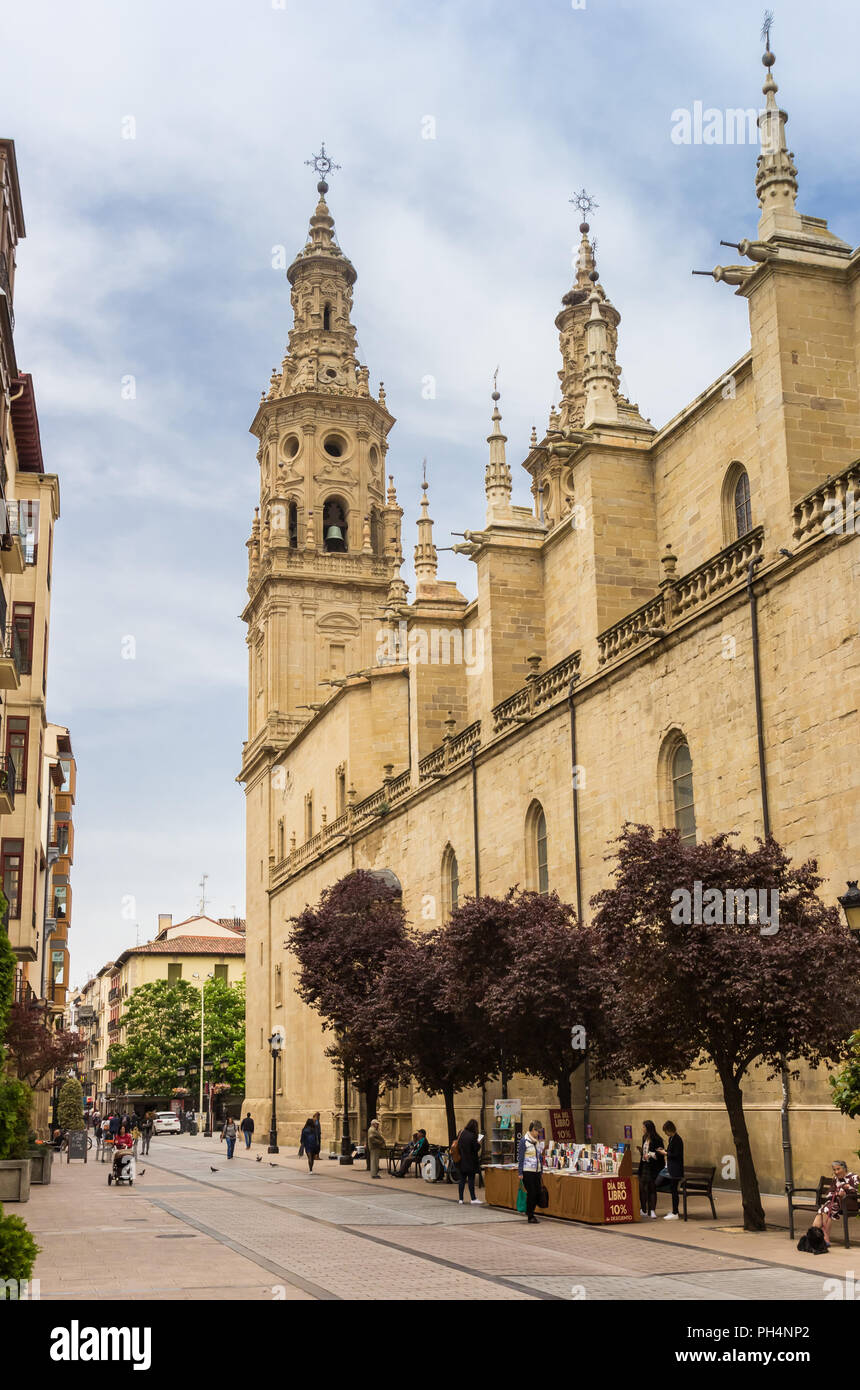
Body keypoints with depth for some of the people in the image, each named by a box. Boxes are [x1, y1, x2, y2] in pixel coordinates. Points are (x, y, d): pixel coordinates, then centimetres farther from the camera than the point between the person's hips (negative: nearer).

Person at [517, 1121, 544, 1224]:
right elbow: (520, 1157, -8)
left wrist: (541, 1171, 17)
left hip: (537, 1171, 6)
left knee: (538, 1192, 3)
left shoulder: (538, 1141, 12)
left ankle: (530, 1211, 23)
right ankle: (530, 1217, 6)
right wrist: (520, 1173, -11)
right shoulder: (524, 1141, -8)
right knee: (531, 1193, -5)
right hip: (527, 1171, -6)